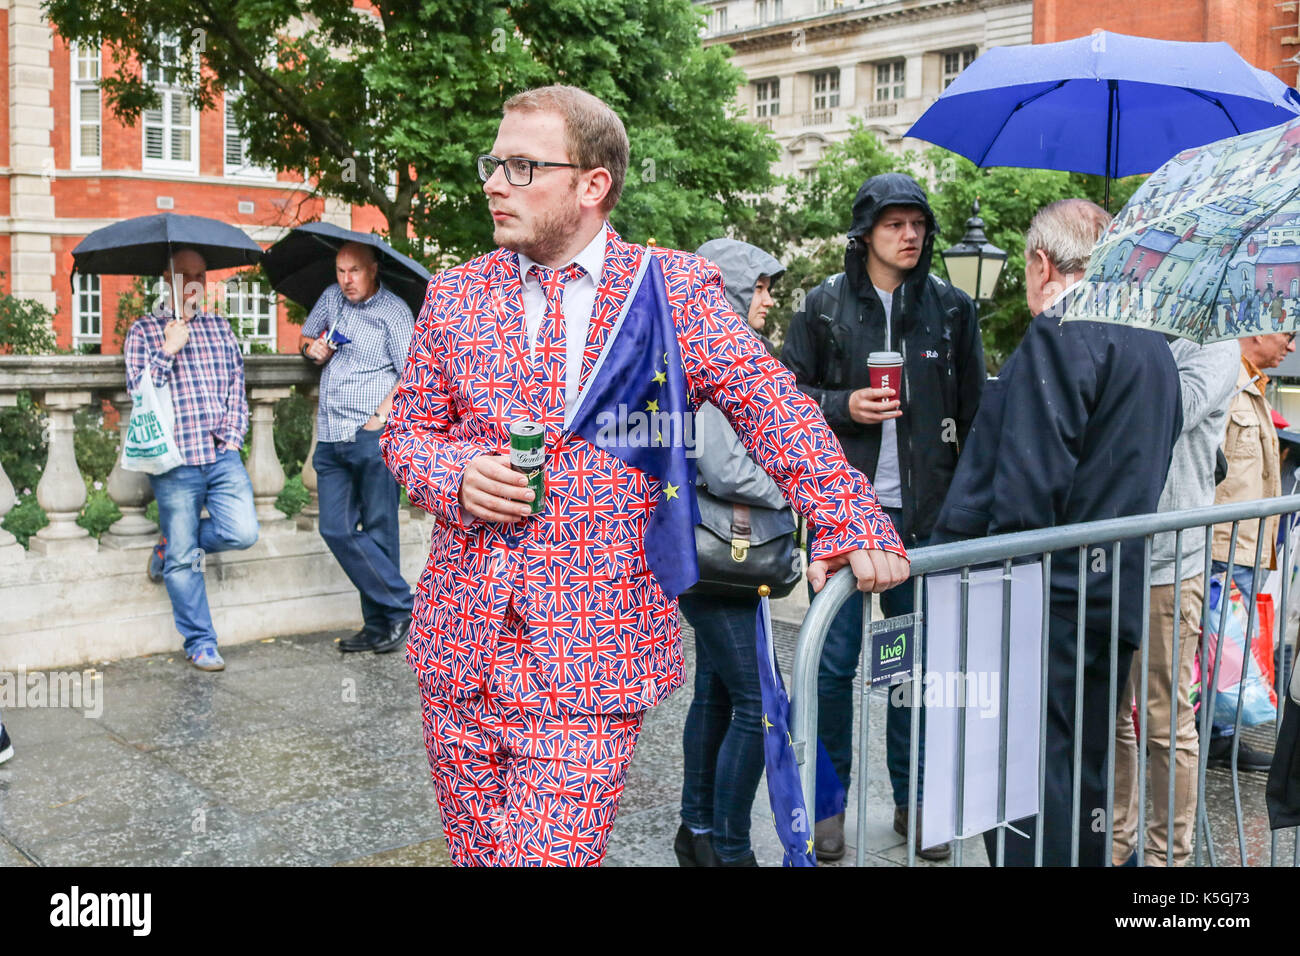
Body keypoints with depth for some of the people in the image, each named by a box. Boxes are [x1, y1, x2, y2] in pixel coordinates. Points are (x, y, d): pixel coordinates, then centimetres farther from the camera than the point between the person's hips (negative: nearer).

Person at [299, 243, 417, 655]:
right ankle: (397, 608, 5)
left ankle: (388, 620, 7)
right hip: (330, 438, 7)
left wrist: (380, 415, -17)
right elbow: (306, 337, 33)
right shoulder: (331, 299, 17)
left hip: (372, 436, -6)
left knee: (379, 531, -3)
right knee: (336, 529, 0)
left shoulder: (393, 311, -2)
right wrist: (311, 347, 10)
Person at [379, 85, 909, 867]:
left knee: (547, 853, -8)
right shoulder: (456, 295, 8)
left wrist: (854, 527, -17)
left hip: (590, 668, -4)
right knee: (476, 853, 14)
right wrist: (457, 477, -8)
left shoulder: (676, 289, -1)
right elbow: (407, 429, 15)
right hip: (460, 651, 4)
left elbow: (773, 408, -5)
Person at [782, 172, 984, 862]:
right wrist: (842, 407, -12)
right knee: (835, 658, 0)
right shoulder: (825, 305, 3)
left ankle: (912, 799, 23)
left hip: (924, 512, 2)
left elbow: (974, 414, 10)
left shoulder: (951, 308, 7)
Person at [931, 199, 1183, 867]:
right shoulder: (1153, 347, 15)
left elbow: (1024, 487, -20)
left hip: (1049, 604, -9)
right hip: (1116, 598, 9)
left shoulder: (1059, 337, -13)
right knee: (1083, 778, 19)